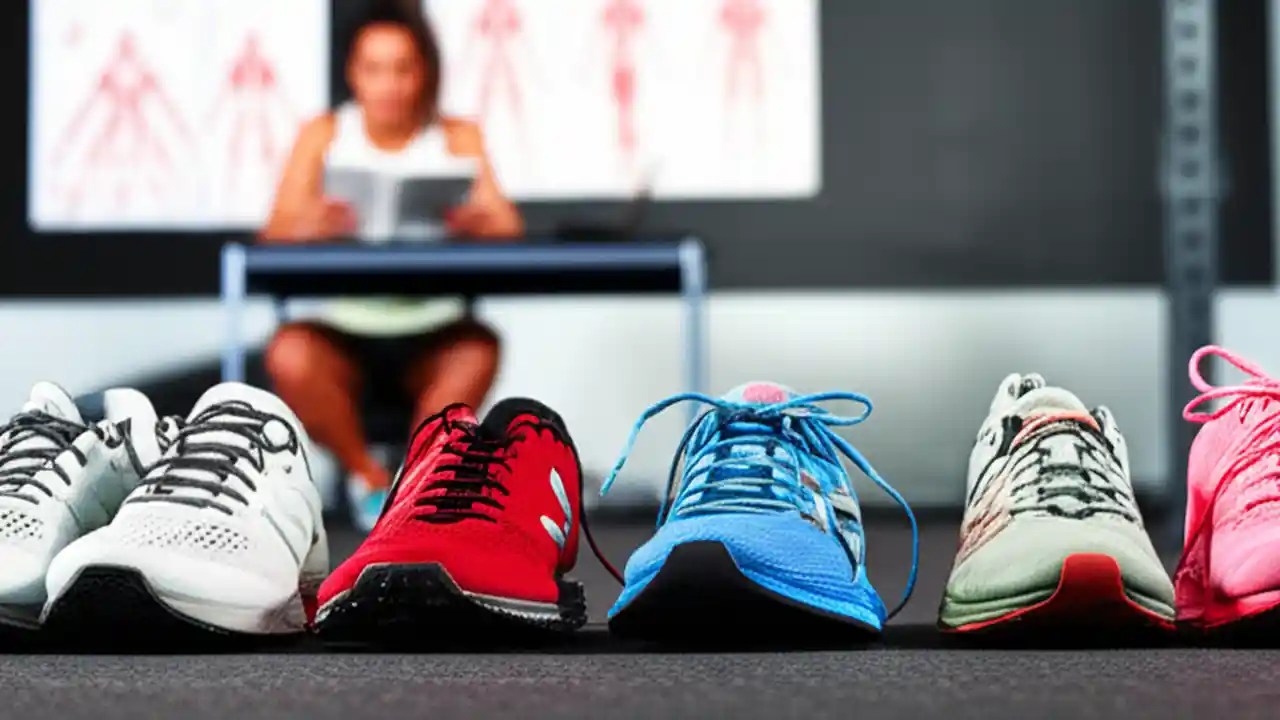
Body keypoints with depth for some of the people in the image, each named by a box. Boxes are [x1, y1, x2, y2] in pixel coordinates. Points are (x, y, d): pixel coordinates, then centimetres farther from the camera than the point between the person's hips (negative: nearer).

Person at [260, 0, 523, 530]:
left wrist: (477, 223, -35)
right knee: (289, 353, -31)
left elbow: (507, 227, -10)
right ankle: (370, 477, -8)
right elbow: (276, 233, -9)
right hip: (344, 331, 0)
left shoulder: (458, 138, 2)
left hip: (431, 335, 0)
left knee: (478, 351, -32)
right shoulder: (324, 134, 2)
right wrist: (311, 227, -34)